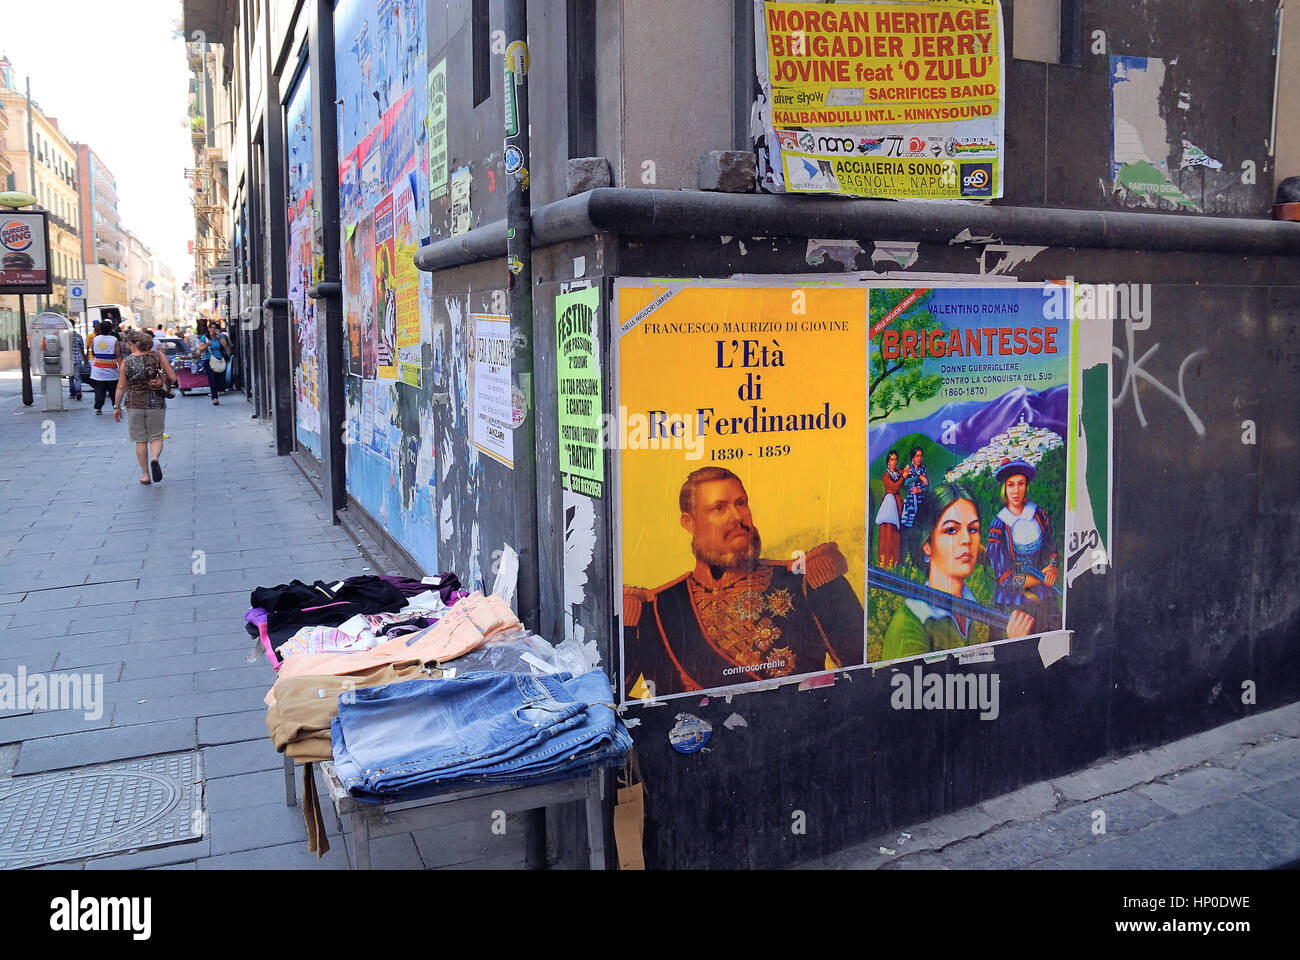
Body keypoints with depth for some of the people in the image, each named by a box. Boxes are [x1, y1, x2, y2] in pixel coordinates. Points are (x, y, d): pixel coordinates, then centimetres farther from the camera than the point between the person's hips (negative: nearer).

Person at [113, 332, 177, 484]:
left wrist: (117, 406, 12)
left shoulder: (126, 362, -1)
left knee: (140, 440, 10)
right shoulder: (158, 356, -2)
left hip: (135, 405, 0)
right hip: (156, 404, 0)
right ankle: (155, 458, -20)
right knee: (156, 437, 10)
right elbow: (172, 378, -4)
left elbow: (121, 387, 2)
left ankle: (145, 474, 10)